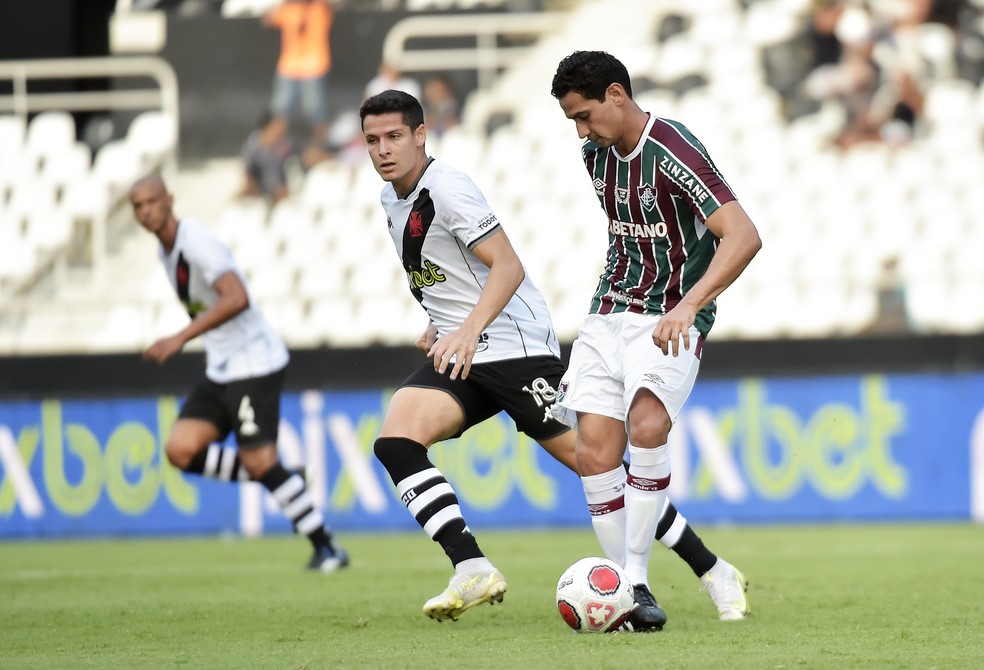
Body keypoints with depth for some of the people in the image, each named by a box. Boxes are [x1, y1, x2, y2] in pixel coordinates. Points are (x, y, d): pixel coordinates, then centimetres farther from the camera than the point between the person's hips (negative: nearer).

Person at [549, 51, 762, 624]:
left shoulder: (673, 152, -18)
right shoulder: (596, 153, 7)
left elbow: (744, 236, -28)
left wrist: (688, 305, -38)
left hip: (670, 320, -7)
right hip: (610, 313, 7)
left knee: (646, 426, -29)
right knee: (595, 451, -8)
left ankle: (636, 578, -20)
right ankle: (628, 589, 0)